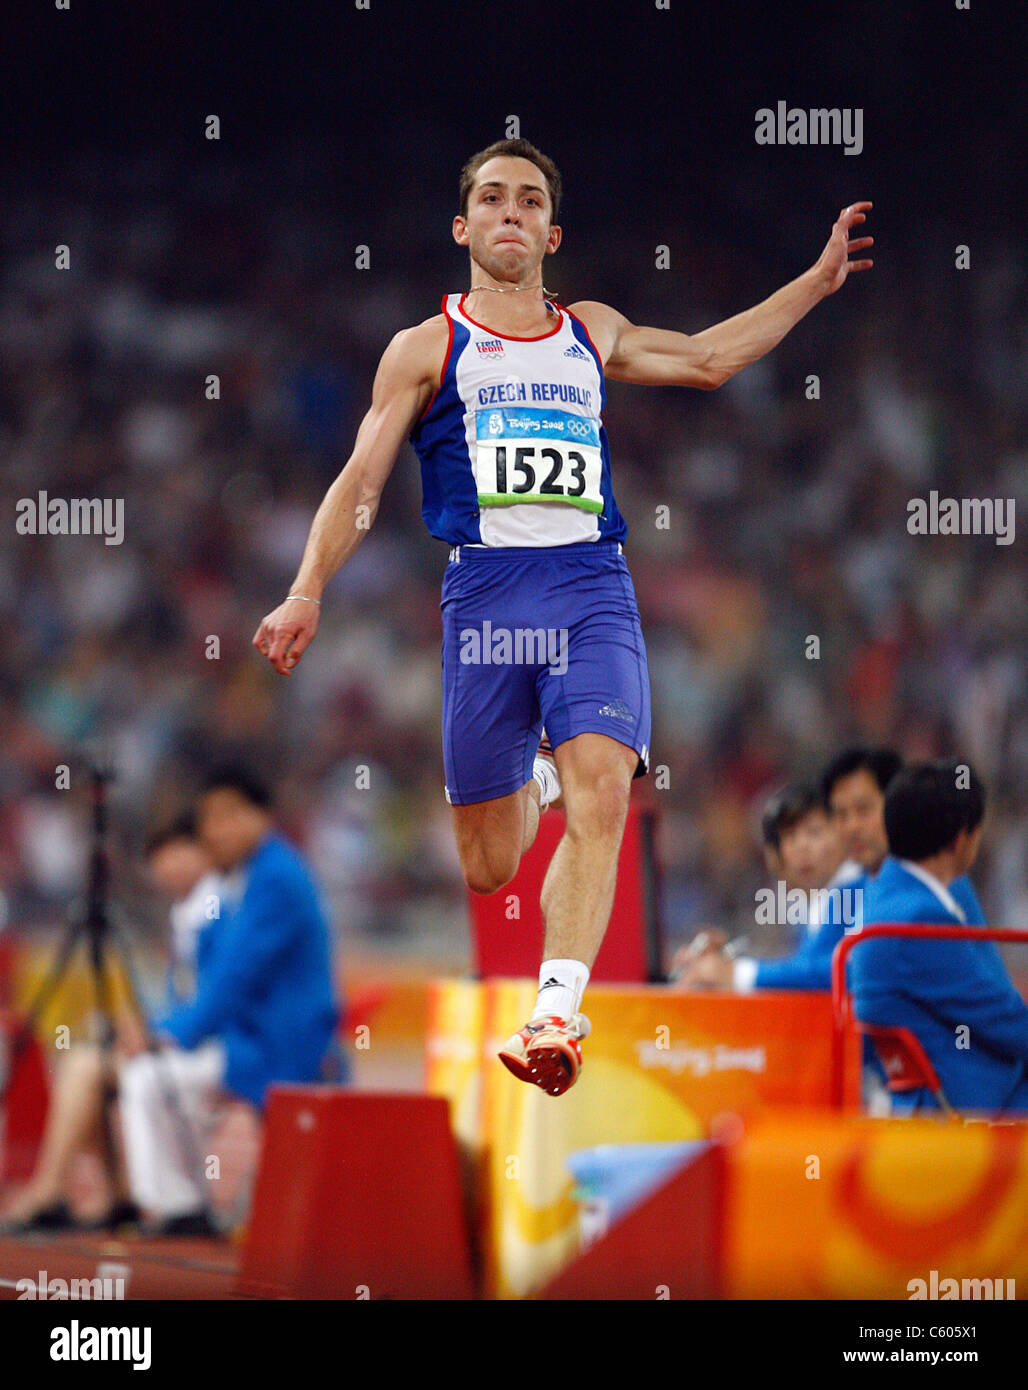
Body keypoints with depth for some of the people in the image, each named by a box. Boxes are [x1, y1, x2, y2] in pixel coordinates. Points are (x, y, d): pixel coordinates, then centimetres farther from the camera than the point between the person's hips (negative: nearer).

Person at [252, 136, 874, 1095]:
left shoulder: (593, 333, 21)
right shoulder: (426, 349, 11)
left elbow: (708, 359, 36)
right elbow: (360, 482, 7)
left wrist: (817, 281, 35)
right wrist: (306, 594, -6)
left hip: (592, 591, 2)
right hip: (484, 592, -1)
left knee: (600, 796, -24)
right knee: (488, 871, 3)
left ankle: (557, 1015, -32)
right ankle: (530, 779, 40)